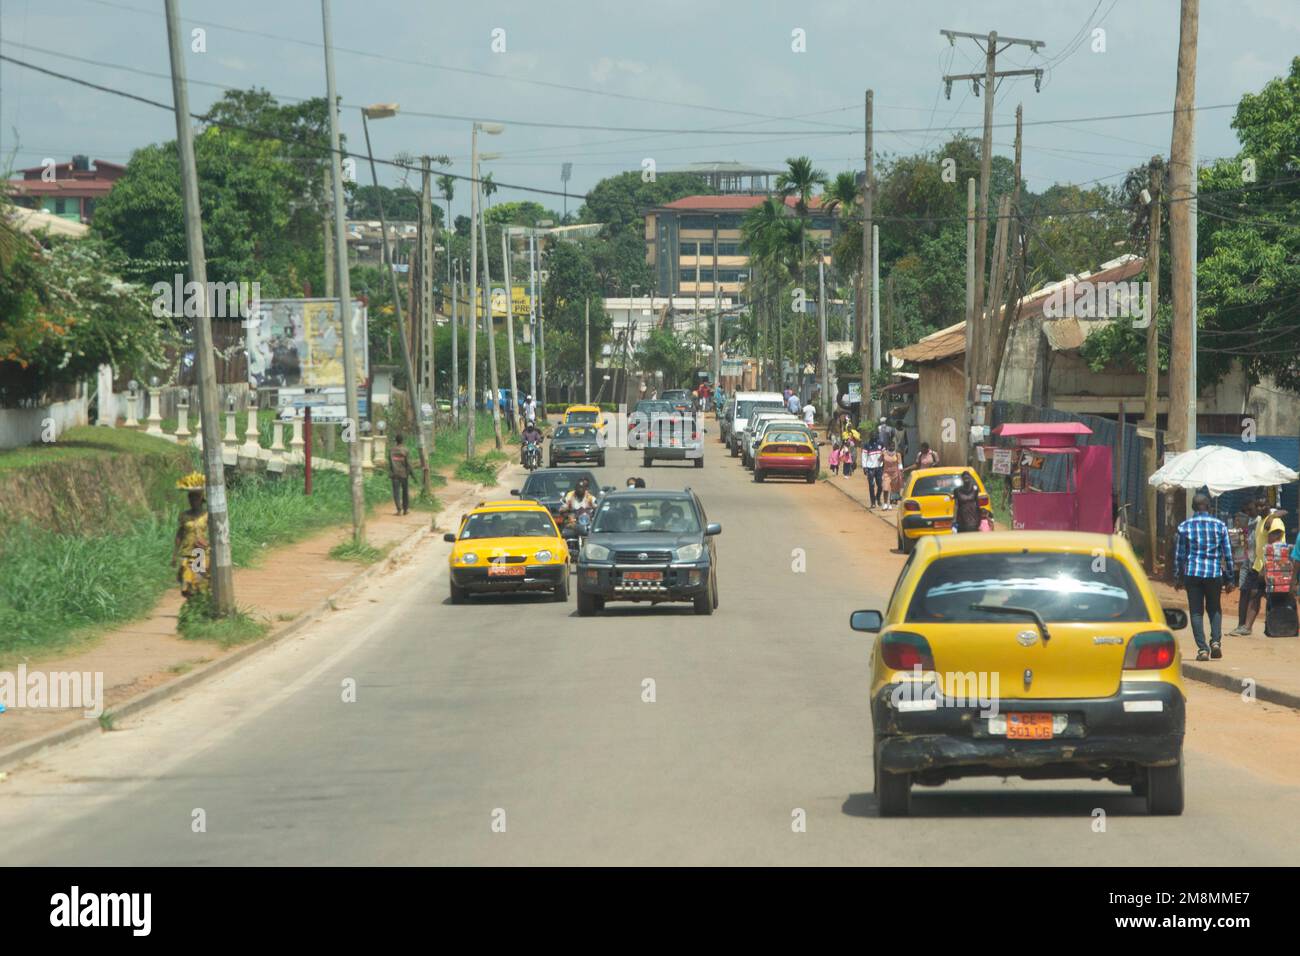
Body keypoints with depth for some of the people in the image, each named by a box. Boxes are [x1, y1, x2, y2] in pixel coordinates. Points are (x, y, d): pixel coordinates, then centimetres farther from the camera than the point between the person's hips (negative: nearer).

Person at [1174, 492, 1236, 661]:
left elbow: (1179, 554, 3)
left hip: (1192, 573, -1)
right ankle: (1216, 641, -1)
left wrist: (1178, 578, 12)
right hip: (1215, 573, 1)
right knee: (1214, 608, 18)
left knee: (1196, 611, 5)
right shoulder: (1220, 525, 3)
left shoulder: (1184, 527, 0)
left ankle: (1202, 649, -4)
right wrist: (1229, 579, 11)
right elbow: (1228, 554, 5)